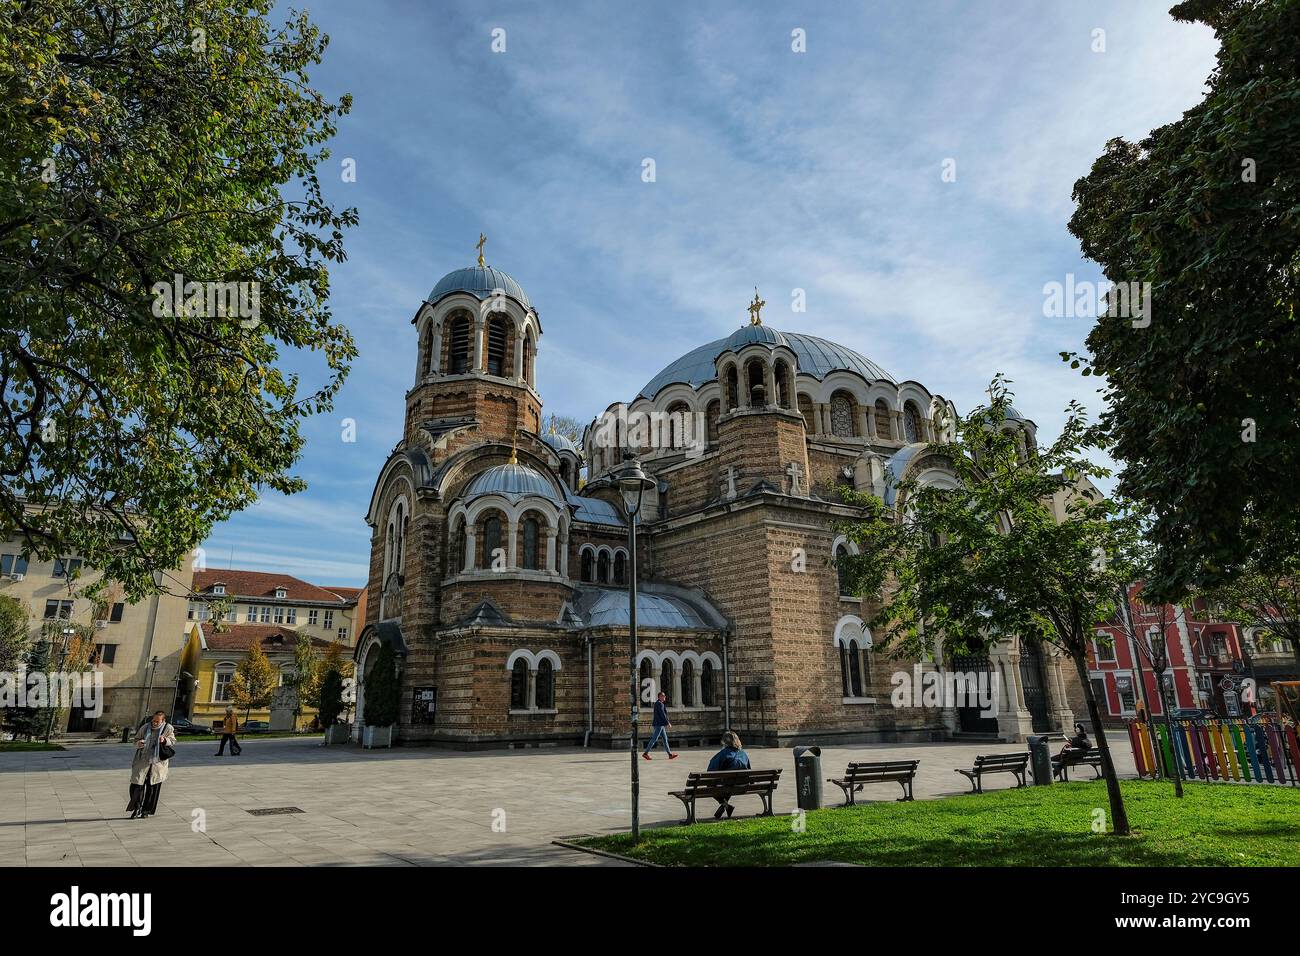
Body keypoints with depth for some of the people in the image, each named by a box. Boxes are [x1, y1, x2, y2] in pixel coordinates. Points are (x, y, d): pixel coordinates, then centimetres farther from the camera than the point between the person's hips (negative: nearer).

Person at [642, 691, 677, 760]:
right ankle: (645, 753, -4)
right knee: (654, 739, -8)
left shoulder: (658, 703, 17)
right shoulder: (660, 704, -15)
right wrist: (668, 723, -17)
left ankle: (670, 754, 10)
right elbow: (663, 714, -21)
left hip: (660, 724, 11)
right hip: (659, 724, -11)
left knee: (665, 739, 9)